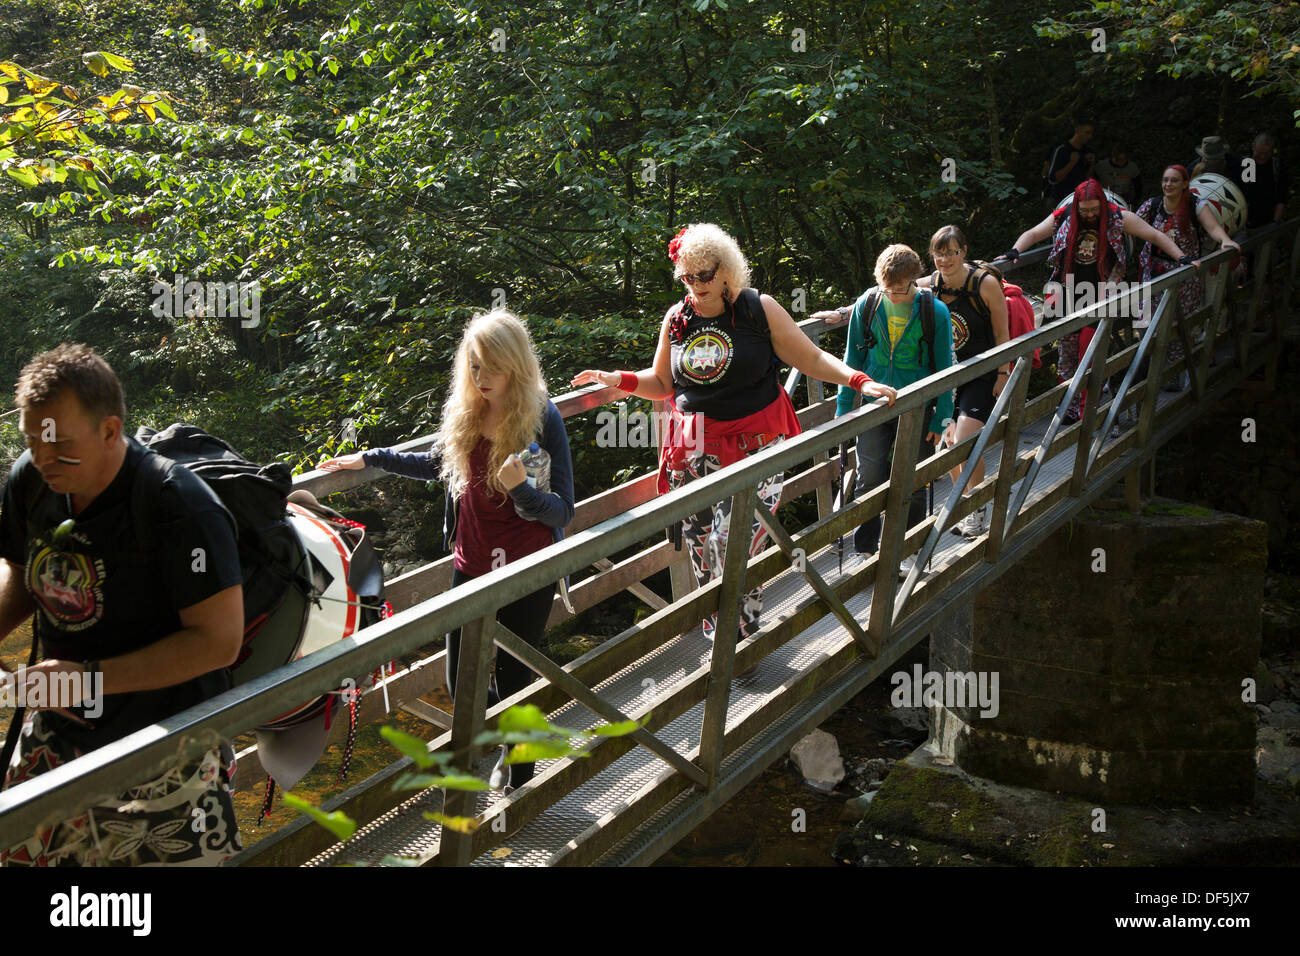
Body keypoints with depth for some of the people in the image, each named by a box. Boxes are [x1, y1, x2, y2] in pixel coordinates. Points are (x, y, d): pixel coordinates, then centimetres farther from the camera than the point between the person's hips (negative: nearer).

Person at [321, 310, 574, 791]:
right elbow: (438, 464, 21)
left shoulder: (541, 417, -16)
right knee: (461, 683, 11)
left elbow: (562, 512, -17)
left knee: (513, 679, 5)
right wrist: (372, 458, 19)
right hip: (471, 565, 5)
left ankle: (518, 764, 33)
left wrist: (521, 489, -35)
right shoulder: (463, 409, -1)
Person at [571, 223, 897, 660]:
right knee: (700, 544, 3)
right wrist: (617, 380, 1)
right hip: (695, 451, 4)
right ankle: (717, 636, 20)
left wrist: (860, 382, -12)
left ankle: (741, 641, 1)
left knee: (733, 541, -15)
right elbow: (662, 382, 17)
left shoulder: (759, 309, -2)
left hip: (754, 447, -4)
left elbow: (812, 359, 0)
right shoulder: (676, 319, 7)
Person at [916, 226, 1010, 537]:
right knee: (949, 443, 7)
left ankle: (980, 504, 5)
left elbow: (1002, 334, -6)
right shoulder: (927, 286, -4)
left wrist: (1003, 375, -7)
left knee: (964, 443, -16)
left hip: (982, 375, -4)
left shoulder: (985, 283, -13)